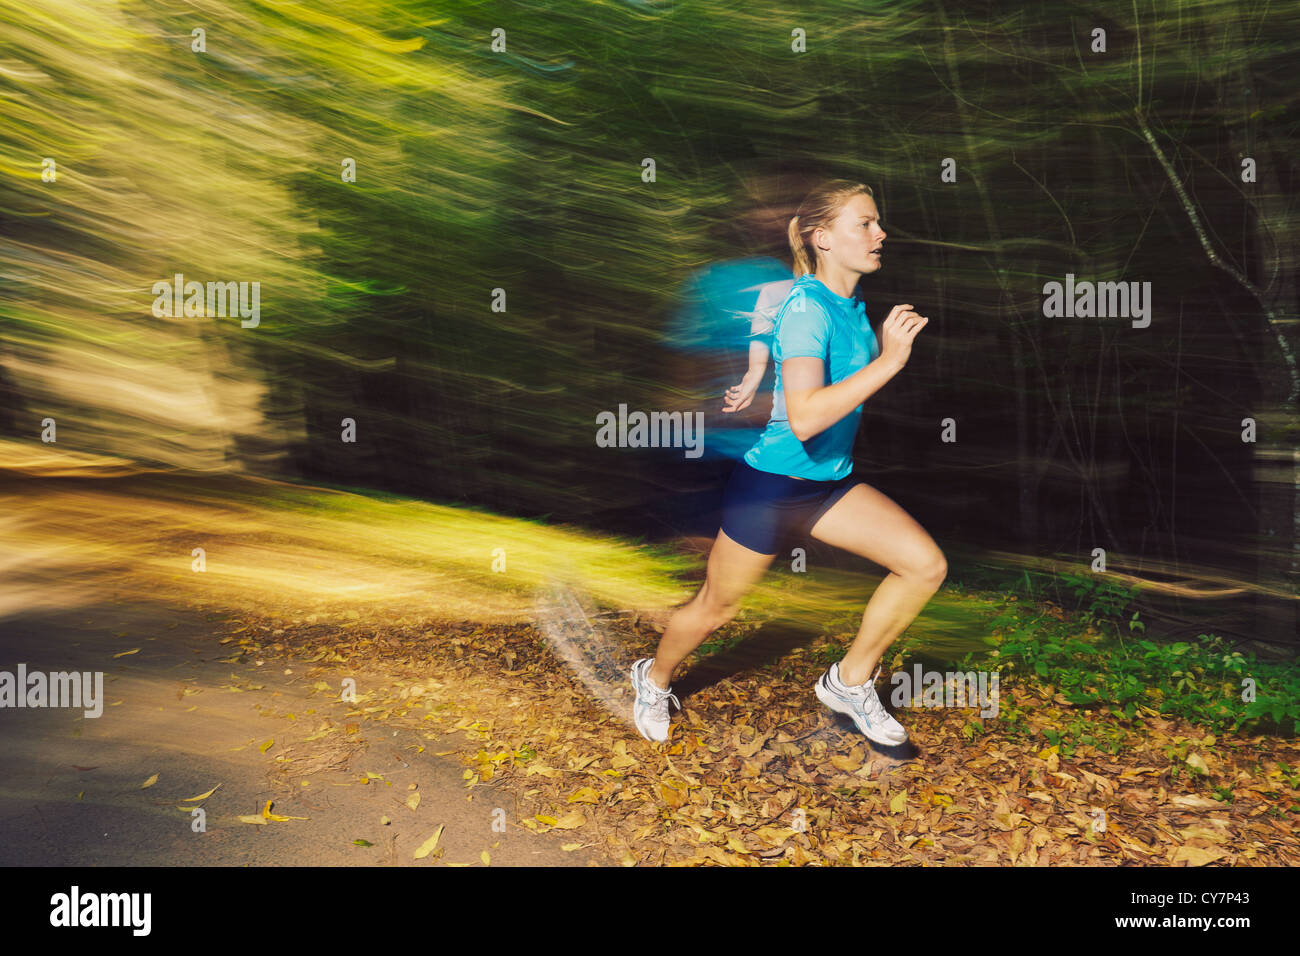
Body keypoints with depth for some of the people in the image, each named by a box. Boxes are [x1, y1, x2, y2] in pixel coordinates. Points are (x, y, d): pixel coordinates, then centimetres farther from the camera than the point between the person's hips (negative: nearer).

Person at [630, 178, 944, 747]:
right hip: (770, 484, -8)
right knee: (717, 608, 10)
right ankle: (655, 679, 42)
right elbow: (805, 418, -36)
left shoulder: (854, 304, 4)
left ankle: (850, 683, 13)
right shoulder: (806, 306, -23)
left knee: (926, 565, -5)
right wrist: (889, 360, -34)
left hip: (830, 482, 8)